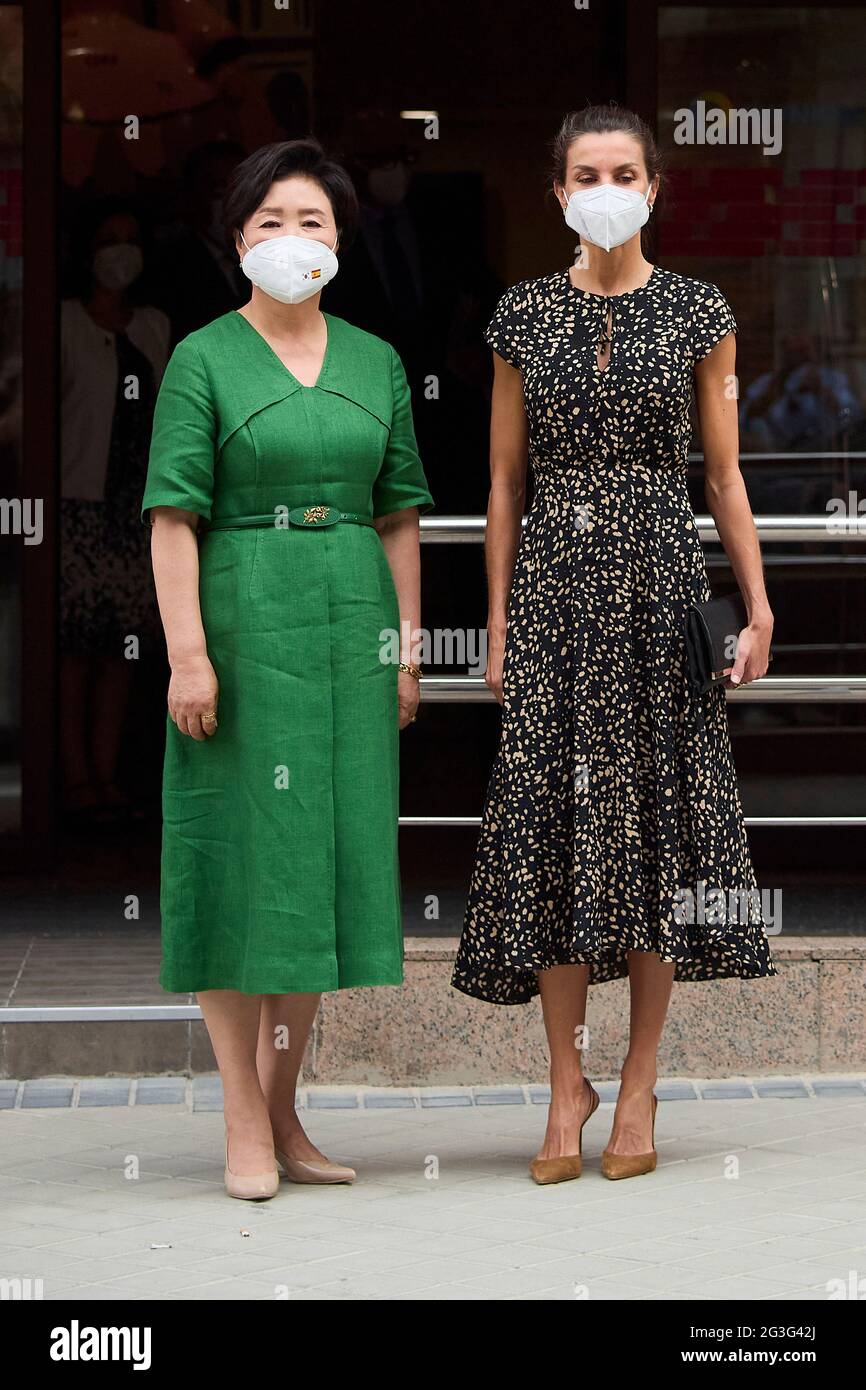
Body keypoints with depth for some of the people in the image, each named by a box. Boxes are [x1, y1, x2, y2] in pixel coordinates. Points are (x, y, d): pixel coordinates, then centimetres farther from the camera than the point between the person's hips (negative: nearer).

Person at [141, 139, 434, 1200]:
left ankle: (284, 1111, 17)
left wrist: (406, 646, 8)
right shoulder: (203, 360, -3)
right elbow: (174, 516, -8)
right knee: (242, 859, -2)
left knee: (327, 858, 7)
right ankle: (245, 1123, 3)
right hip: (244, 623, -5)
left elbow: (399, 515, 13)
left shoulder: (376, 362, 10)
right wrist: (187, 653, -15)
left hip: (351, 628, 5)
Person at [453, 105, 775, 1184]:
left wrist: (759, 607, -1)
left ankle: (639, 1083, 9)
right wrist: (499, 623, 4)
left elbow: (723, 473, 5)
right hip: (553, 577, 1)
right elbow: (505, 479, 8)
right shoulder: (524, 315, 6)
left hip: (660, 571, -1)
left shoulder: (697, 312, 4)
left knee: (656, 809, 0)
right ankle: (566, 1084, 6)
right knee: (558, 814, -2)